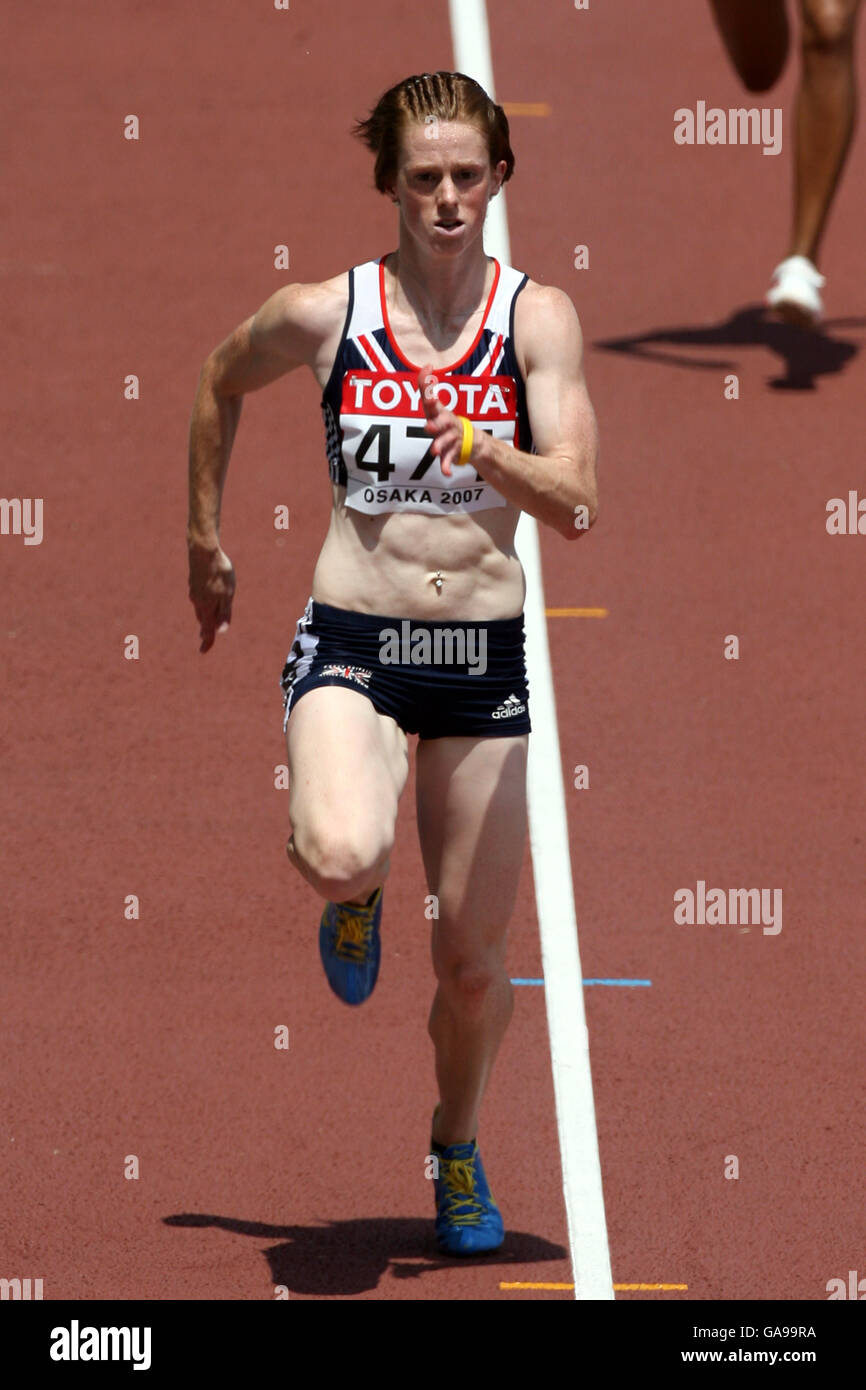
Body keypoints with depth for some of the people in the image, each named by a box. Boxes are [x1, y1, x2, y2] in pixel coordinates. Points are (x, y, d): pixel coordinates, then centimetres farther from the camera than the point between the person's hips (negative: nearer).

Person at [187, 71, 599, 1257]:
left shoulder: (537, 317, -5)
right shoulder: (322, 315, -4)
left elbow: (575, 505, -14)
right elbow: (220, 383, 17)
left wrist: (490, 454, -33)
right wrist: (205, 543, 22)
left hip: (485, 655, 1)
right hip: (352, 641, -1)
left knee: (472, 956, 8)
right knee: (340, 854, -32)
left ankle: (458, 1146, 38)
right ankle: (351, 899, 8)